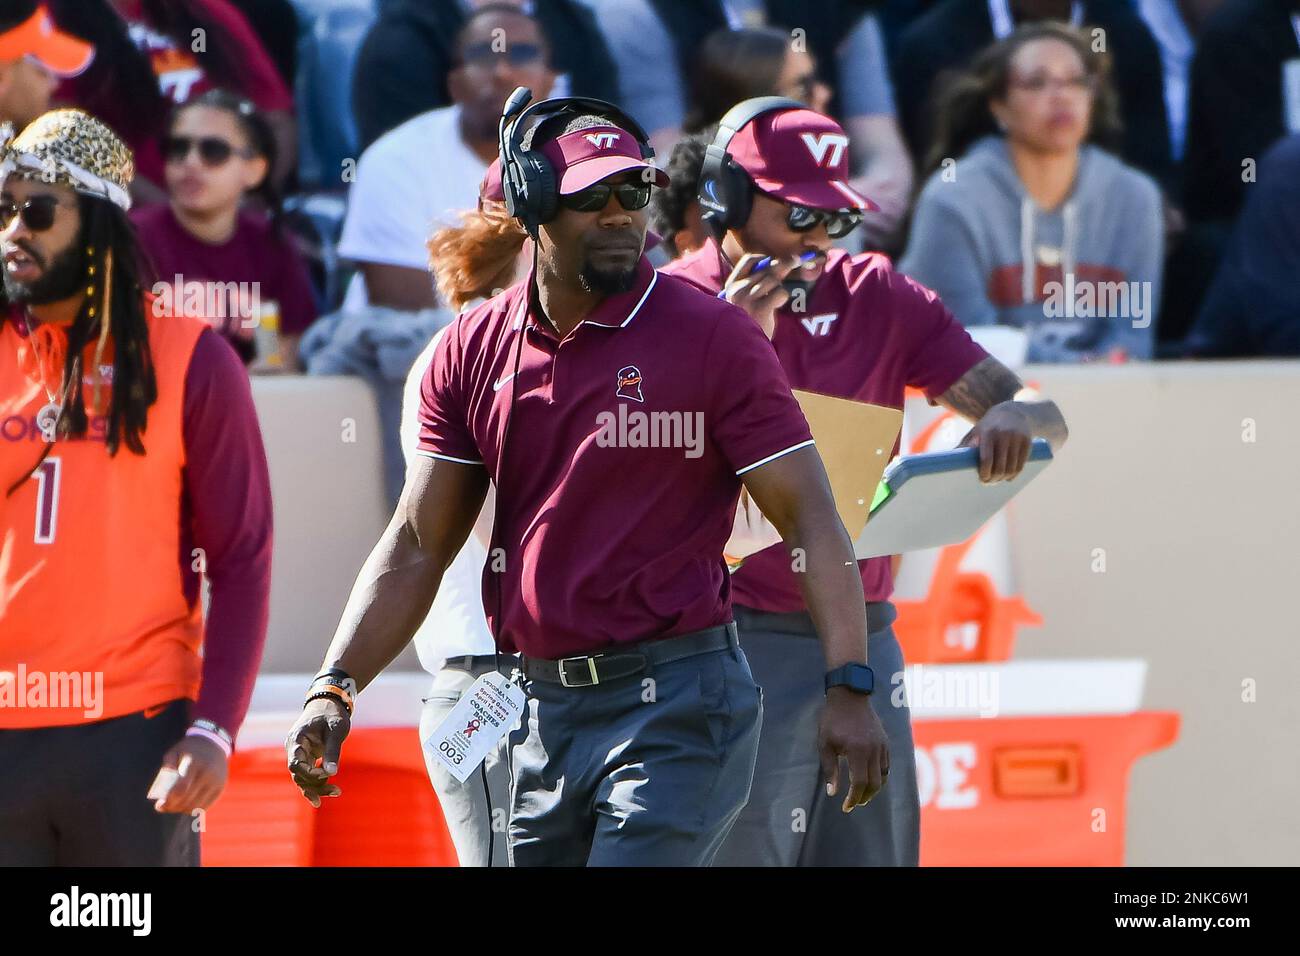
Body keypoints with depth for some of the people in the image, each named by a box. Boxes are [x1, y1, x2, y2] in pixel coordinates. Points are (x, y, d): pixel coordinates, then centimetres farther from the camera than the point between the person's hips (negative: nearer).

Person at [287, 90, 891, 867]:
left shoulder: (711, 336, -5)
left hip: (676, 710, -6)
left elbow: (810, 518, -8)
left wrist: (851, 689, -18)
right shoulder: (473, 352, 8)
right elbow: (418, 546, 11)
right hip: (542, 709, 6)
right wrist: (336, 687, -1)